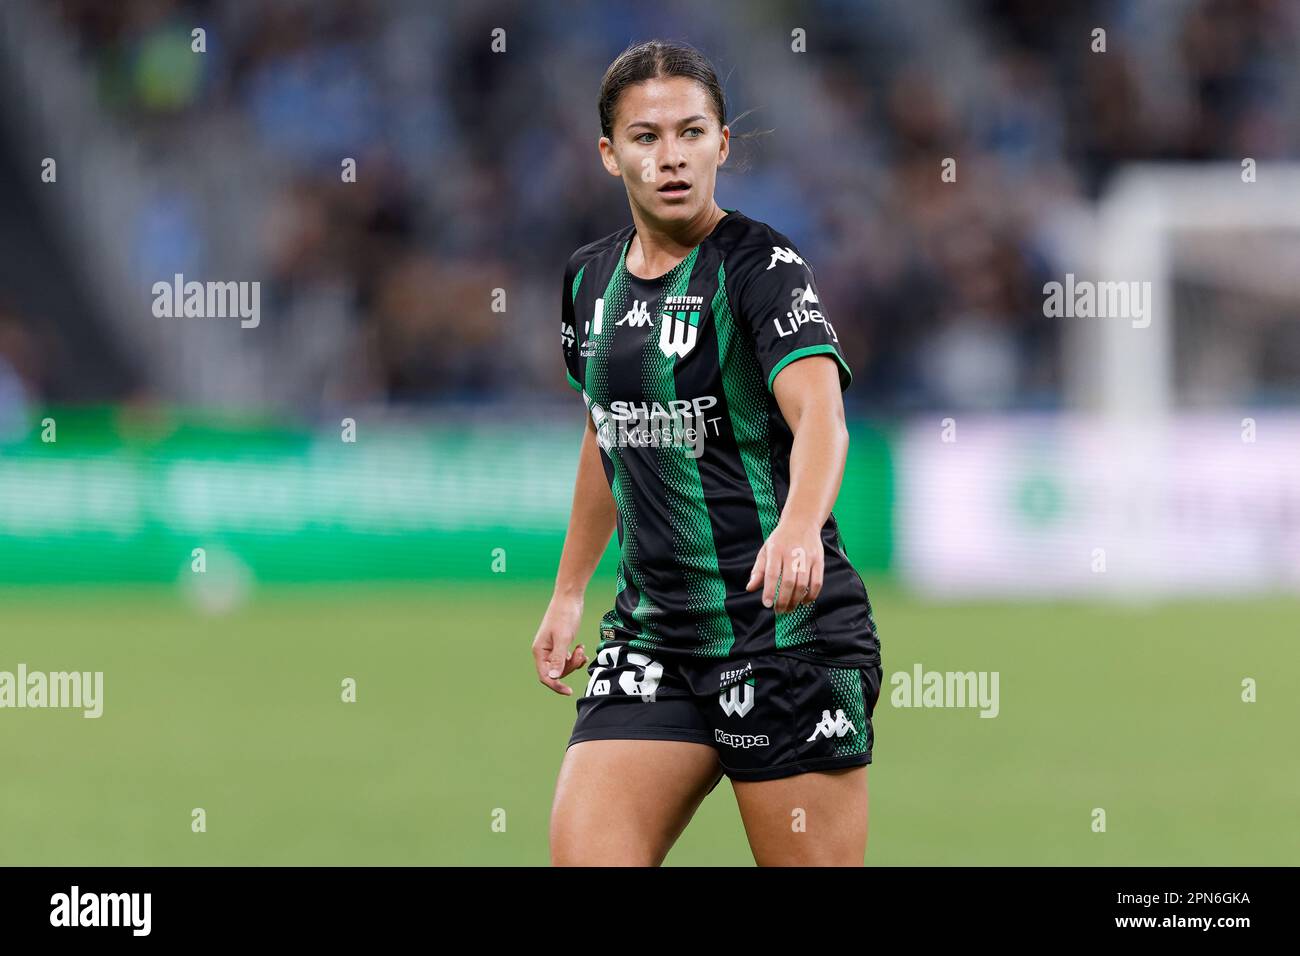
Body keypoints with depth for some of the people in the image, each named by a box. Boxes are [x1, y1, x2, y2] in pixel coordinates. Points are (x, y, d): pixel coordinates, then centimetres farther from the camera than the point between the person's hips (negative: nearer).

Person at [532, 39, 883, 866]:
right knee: (580, 854, -8)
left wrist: (799, 525, -49)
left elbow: (819, 416, -29)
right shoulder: (592, 279, 9)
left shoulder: (761, 266, -12)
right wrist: (569, 591, 29)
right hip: (652, 635, 6)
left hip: (788, 633, -6)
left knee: (810, 862, -6)